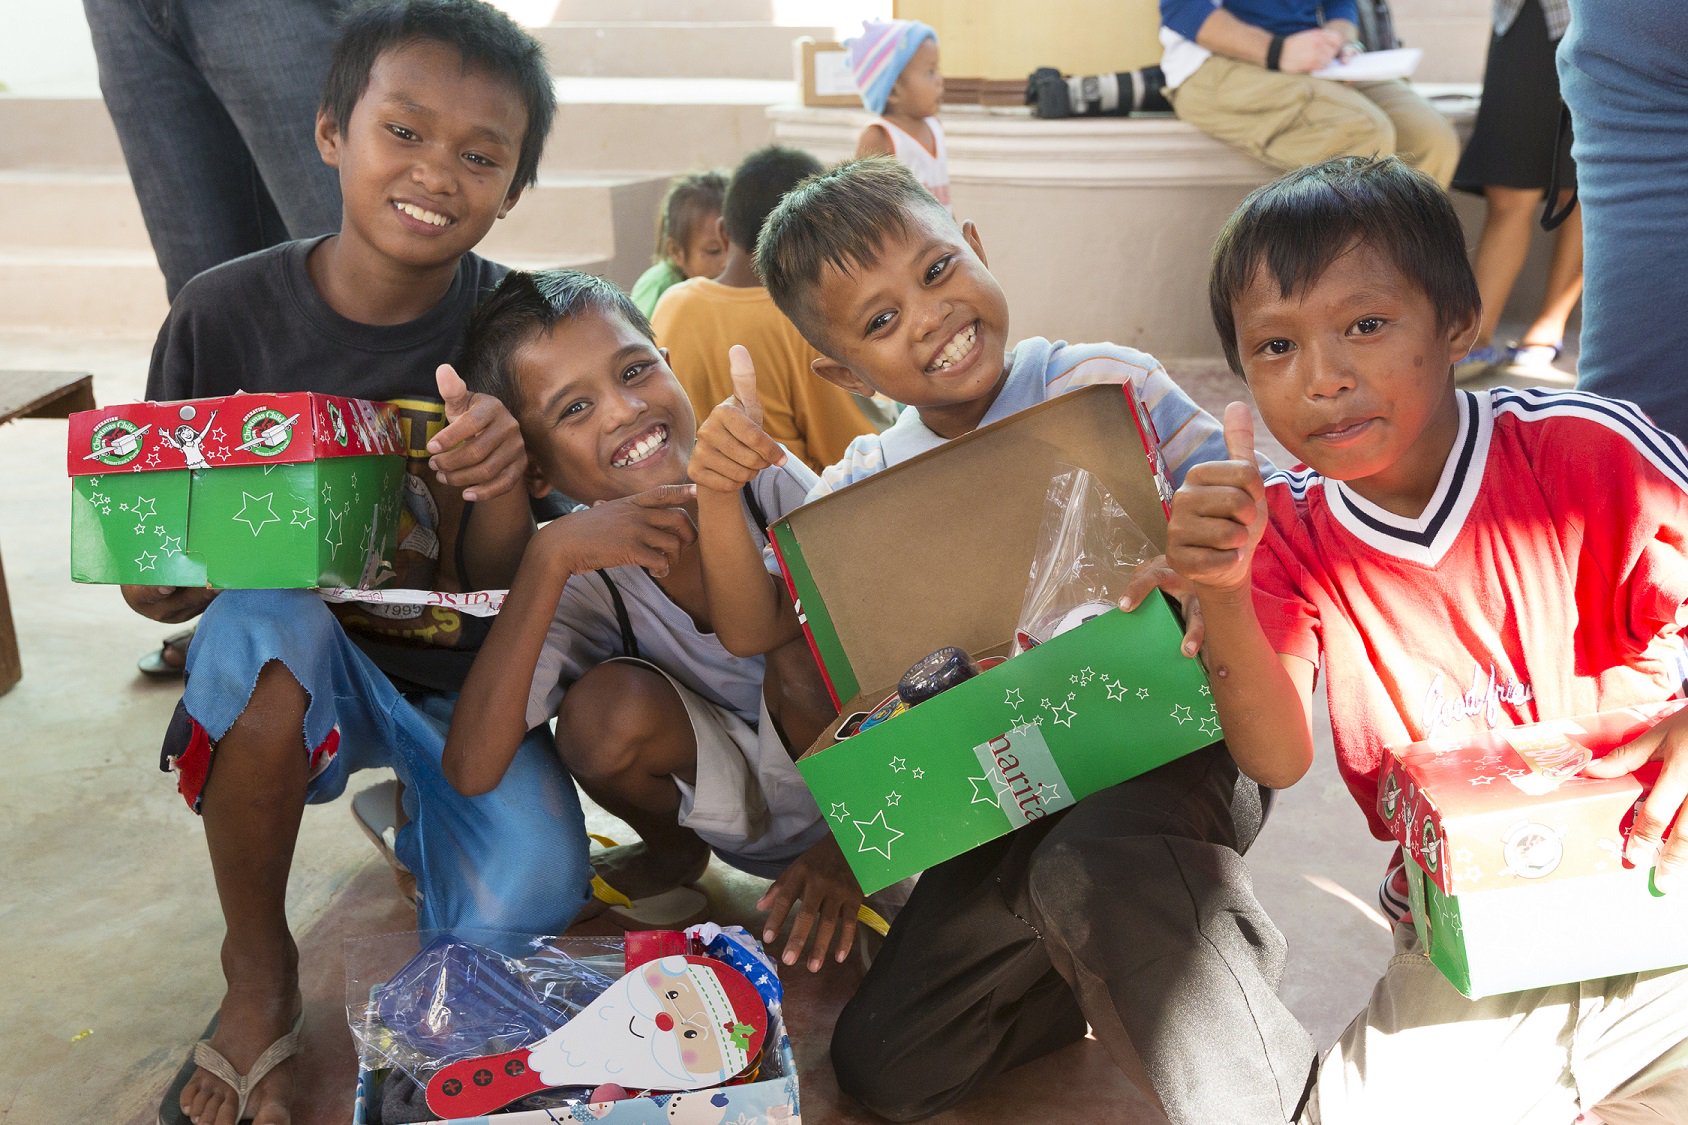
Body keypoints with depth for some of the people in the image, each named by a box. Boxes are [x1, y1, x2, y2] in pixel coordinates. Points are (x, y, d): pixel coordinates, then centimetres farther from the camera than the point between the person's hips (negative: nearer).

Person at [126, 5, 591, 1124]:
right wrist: (166, 578, -27)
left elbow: (495, 586, -7)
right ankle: (260, 978, -12)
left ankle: (416, 821, 15)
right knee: (261, 624, -36)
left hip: (462, 683, 1)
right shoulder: (227, 312, -10)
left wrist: (504, 481, -29)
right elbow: (157, 580, -2)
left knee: (528, 900, -25)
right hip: (298, 669, 0)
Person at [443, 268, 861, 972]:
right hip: (739, 807, 2)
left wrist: (846, 842, -19)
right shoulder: (578, 571, -18)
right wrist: (549, 557, -37)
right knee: (607, 707, -27)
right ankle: (674, 850, 8)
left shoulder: (769, 481, -21)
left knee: (805, 645, -31)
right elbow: (471, 773, -30)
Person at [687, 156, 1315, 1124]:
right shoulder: (869, 487, 5)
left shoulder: (1102, 385, -6)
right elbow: (755, 630, -1)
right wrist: (719, 496, -18)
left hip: (1164, 745, -5)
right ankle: (1133, 959, 17)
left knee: (1088, 870, -40)